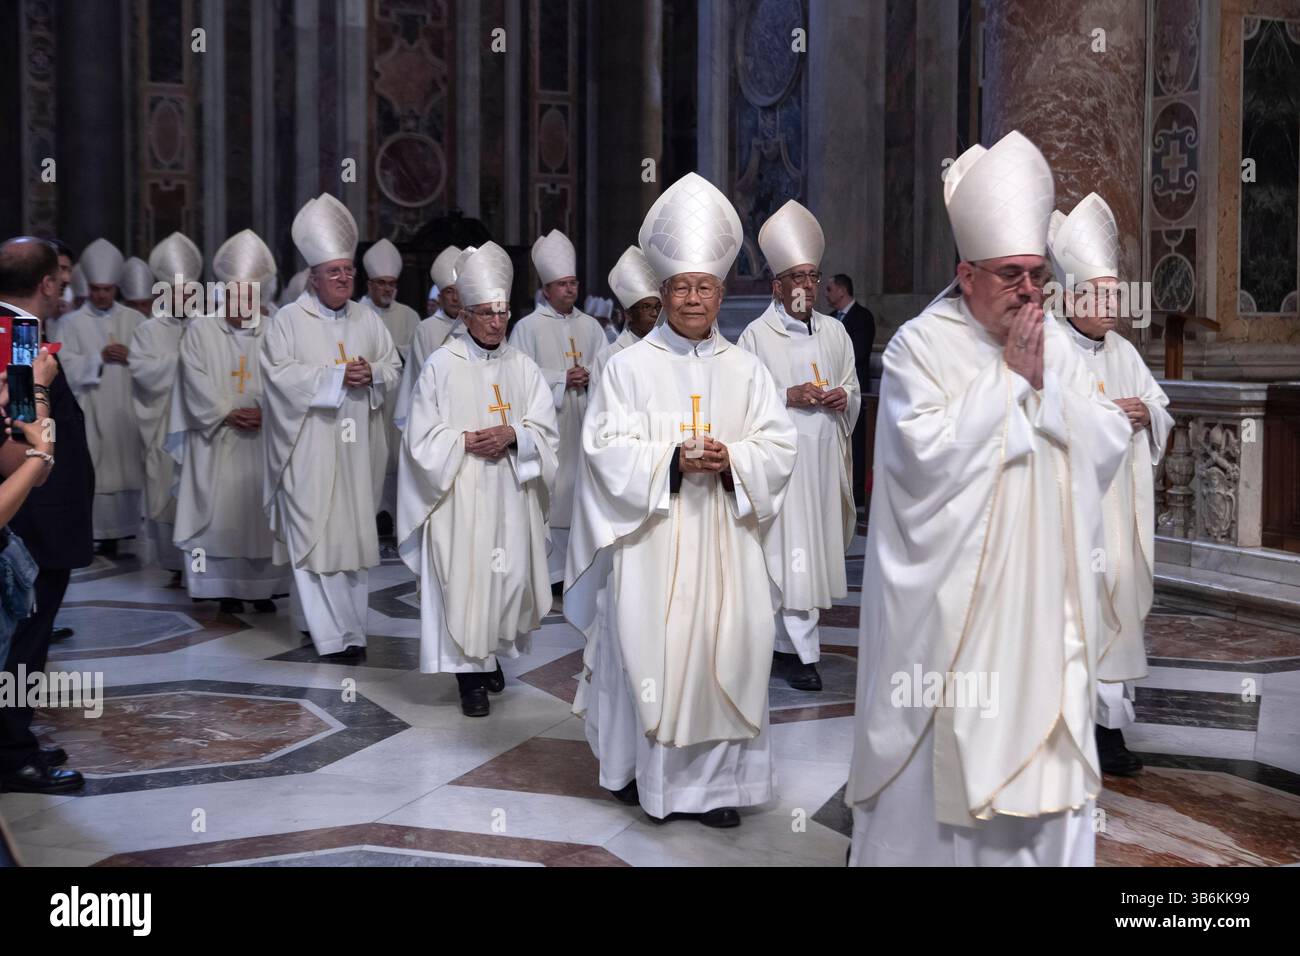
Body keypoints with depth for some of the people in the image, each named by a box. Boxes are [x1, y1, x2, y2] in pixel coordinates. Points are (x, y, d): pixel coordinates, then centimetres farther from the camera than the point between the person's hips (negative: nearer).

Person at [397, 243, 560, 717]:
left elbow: (546, 432, 3)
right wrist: (468, 440, -14)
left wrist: (512, 435, -14)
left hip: (511, 494, 3)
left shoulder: (522, 366, 6)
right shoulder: (441, 366, -4)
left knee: (510, 573, 6)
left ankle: (494, 652, 28)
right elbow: (422, 437, -4)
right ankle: (470, 671, 7)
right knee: (464, 576, -4)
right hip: (460, 495, -3)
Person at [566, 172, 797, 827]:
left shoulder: (746, 370, 10)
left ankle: (714, 779, 11)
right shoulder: (629, 367, 2)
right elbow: (606, 448, -5)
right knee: (648, 647, -3)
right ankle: (639, 769, 12)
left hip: (724, 538, 3)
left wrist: (730, 460, -14)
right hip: (651, 539, -2)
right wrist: (672, 460, -18)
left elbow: (778, 446, 5)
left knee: (723, 649, 0)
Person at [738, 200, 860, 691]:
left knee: (818, 544, 9)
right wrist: (787, 397, -17)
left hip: (825, 457, 6)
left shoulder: (835, 332, 13)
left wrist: (843, 397, -4)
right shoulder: (756, 335, -3)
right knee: (790, 551, -7)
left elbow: (853, 391, 18)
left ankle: (785, 637, 23)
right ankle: (800, 651, -3)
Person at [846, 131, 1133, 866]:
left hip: (1043, 597, 5)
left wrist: (1044, 383, -10)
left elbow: (1111, 445, 2)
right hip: (949, 599, -5)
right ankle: (927, 846, 19)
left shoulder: (1059, 346, 9)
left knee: (1043, 742, 10)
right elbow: (929, 454, -21)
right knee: (943, 744, 3)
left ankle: (1043, 851, 23)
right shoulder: (922, 345, -7)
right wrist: (1009, 376, -14)